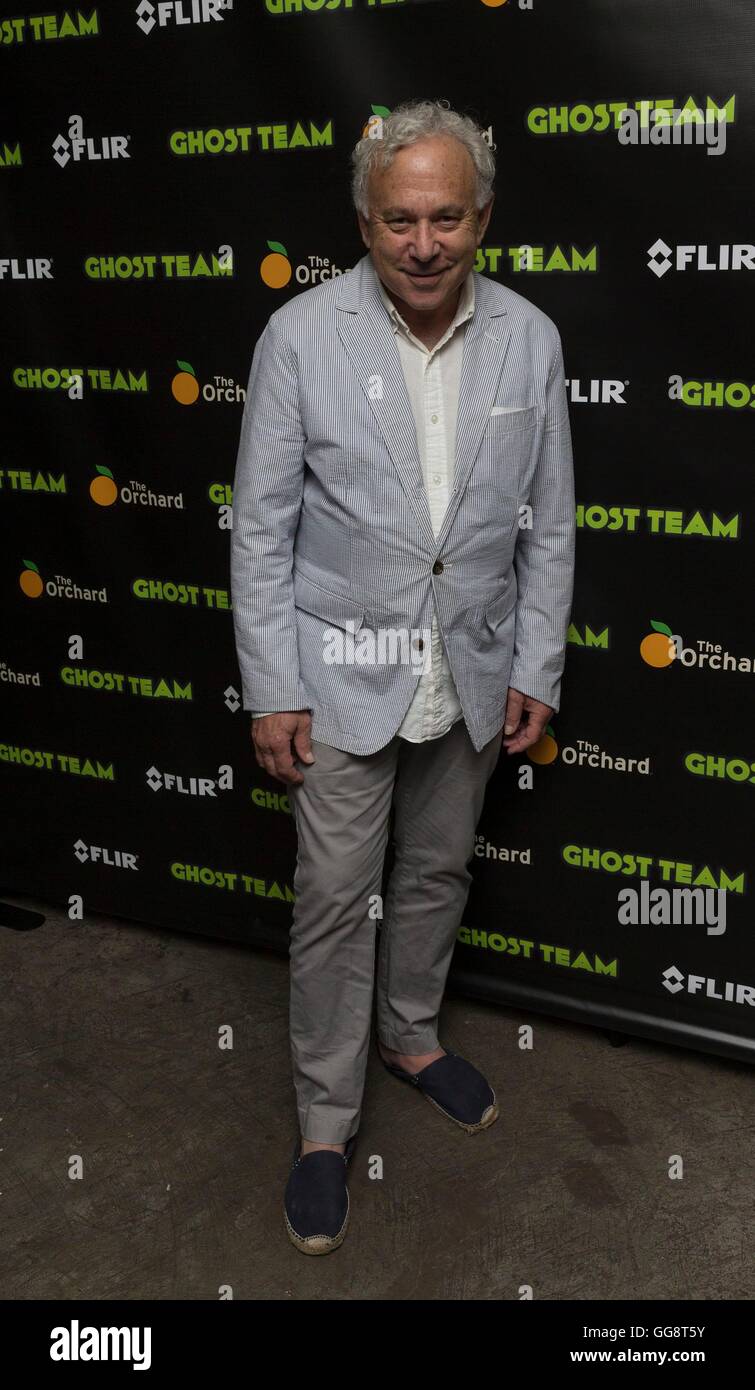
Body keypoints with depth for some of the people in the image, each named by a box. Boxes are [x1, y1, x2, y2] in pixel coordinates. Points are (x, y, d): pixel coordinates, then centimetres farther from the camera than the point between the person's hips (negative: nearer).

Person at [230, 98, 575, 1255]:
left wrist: (537, 671, 2)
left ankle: (411, 1034, 44)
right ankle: (326, 1119, 22)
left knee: (438, 873, 19)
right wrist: (273, 691, -10)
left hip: (472, 671, 3)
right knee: (336, 897, 4)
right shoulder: (301, 335, -13)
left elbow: (549, 523, 3)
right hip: (344, 670, -3)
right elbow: (262, 527, -9)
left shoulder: (530, 339, -5)